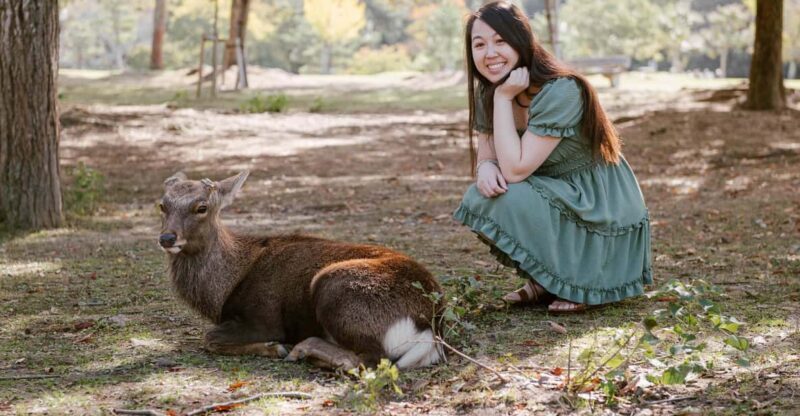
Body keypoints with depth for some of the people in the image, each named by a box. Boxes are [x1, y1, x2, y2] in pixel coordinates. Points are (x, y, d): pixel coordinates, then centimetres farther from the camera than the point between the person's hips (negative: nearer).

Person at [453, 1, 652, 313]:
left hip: (599, 209, -7)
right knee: (480, 197, -15)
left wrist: (504, 97, -29)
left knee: (510, 202, -28)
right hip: (555, 198, 7)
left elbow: (515, 169, -31)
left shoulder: (559, 92, -28)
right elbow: (486, 155, 1)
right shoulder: (486, 92, -4)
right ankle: (544, 282, 4)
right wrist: (485, 168, -24)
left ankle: (578, 282, -6)